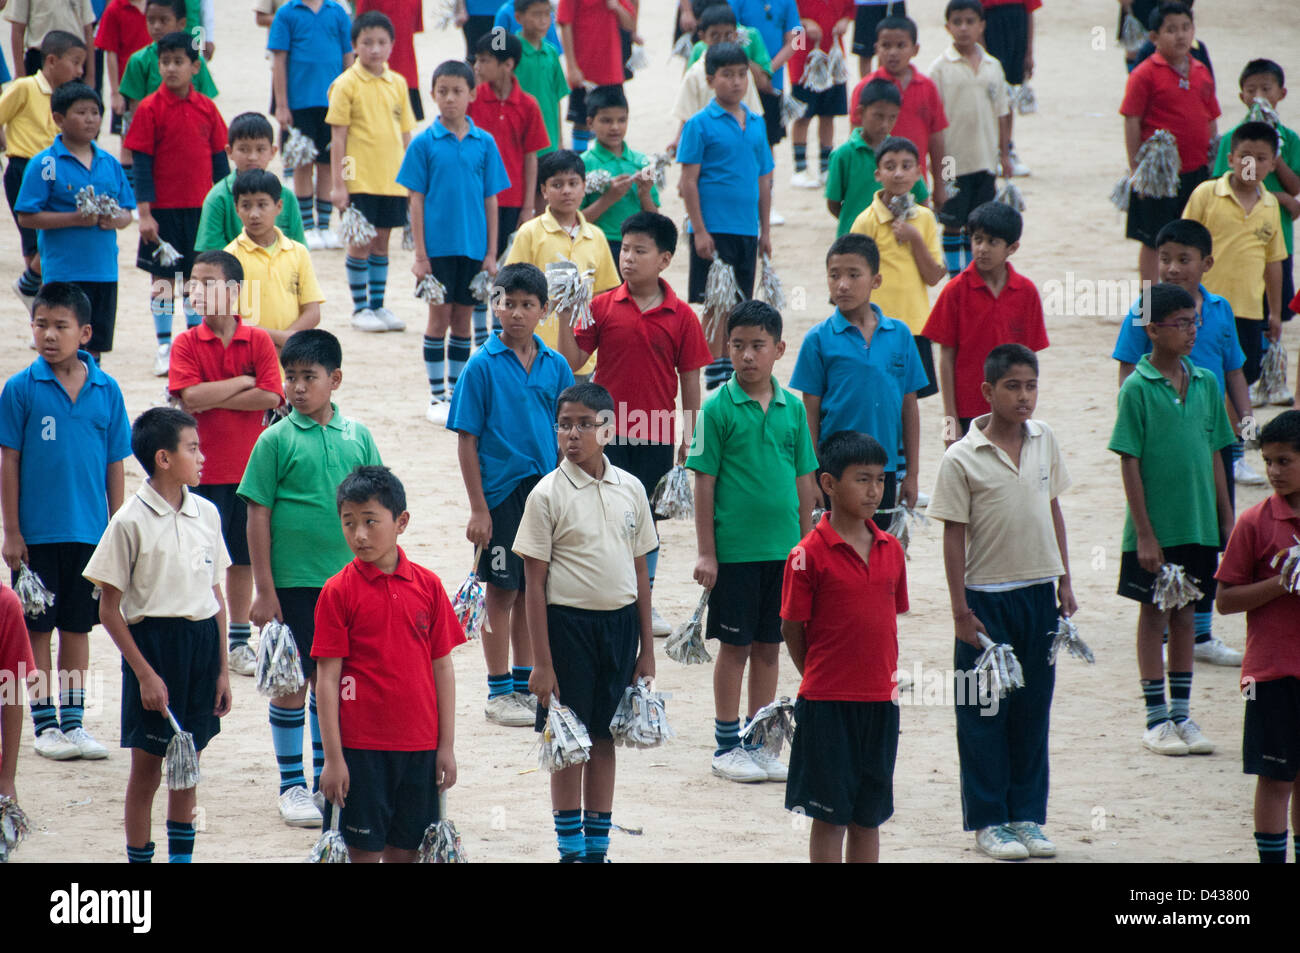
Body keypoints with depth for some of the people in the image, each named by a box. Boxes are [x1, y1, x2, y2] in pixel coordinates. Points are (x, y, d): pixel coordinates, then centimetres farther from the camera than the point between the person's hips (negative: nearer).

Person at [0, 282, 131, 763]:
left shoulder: (106, 391, 0)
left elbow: (114, 465, 6)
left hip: (89, 531, 2)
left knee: (78, 628, 10)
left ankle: (73, 720, 19)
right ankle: (44, 723, 14)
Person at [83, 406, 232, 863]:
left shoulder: (206, 513, 6)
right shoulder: (131, 522, -10)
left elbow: (215, 595, 12)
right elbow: (109, 610, -8)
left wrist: (222, 669, 10)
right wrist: (144, 672, -12)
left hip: (202, 641, 5)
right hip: (152, 641, -5)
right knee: (147, 768, 2)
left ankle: (182, 857, 23)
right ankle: (139, 859, 11)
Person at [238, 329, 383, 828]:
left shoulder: (356, 435, 4)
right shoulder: (276, 440, -6)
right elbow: (258, 516, -5)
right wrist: (263, 590, -8)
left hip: (347, 580, 3)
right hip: (293, 582, -3)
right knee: (293, 683, 3)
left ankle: (327, 780, 22)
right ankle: (292, 787, 12)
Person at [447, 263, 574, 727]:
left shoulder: (555, 367, 5)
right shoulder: (483, 366, -7)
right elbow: (467, 440, -7)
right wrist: (478, 508, -11)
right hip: (501, 492, -4)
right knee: (502, 592, 2)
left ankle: (526, 684, 23)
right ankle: (499, 691, 10)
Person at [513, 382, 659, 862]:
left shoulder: (630, 489, 4)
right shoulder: (548, 494, -7)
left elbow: (639, 572, 11)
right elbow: (535, 582, -6)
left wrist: (646, 648, 9)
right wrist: (541, 661, -10)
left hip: (619, 622, 3)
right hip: (568, 621, -3)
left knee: (605, 737, 10)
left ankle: (598, 847, 17)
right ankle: (570, 849, 10)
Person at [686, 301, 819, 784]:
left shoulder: (792, 408, 5)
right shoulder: (718, 409, -7)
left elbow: (804, 480, 11)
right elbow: (704, 483, -6)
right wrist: (705, 552, -8)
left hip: (783, 546, 4)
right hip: (735, 549, -4)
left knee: (768, 646, 11)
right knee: (735, 646, 3)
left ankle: (759, 742, 20)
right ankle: (727, 747, 12)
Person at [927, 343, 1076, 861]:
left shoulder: (1043, 439, 4)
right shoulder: (962, 459, -11)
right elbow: (954, 536, -9)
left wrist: (1063, 580, 11)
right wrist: (961, 609, -10)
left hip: (1039, 592, 5)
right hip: (988, 598, -5)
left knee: (1033, 707, 9)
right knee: (985, 711, 2)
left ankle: (1027, 815, 18)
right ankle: (988, 821, 11)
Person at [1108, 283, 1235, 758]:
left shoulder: (1205, 383, 5)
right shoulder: (1138, 388, -10)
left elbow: (1214, 455, 11)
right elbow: (1129, 463, -10)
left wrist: (1227, 520, 9)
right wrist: (1144, 534, -13)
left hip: (1199, 525, 5)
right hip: (1155, 527, -5)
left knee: (1185, 614, 11)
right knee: (1154, 615, 4)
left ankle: (1182, 716, 18)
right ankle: (1156, 719, 11)